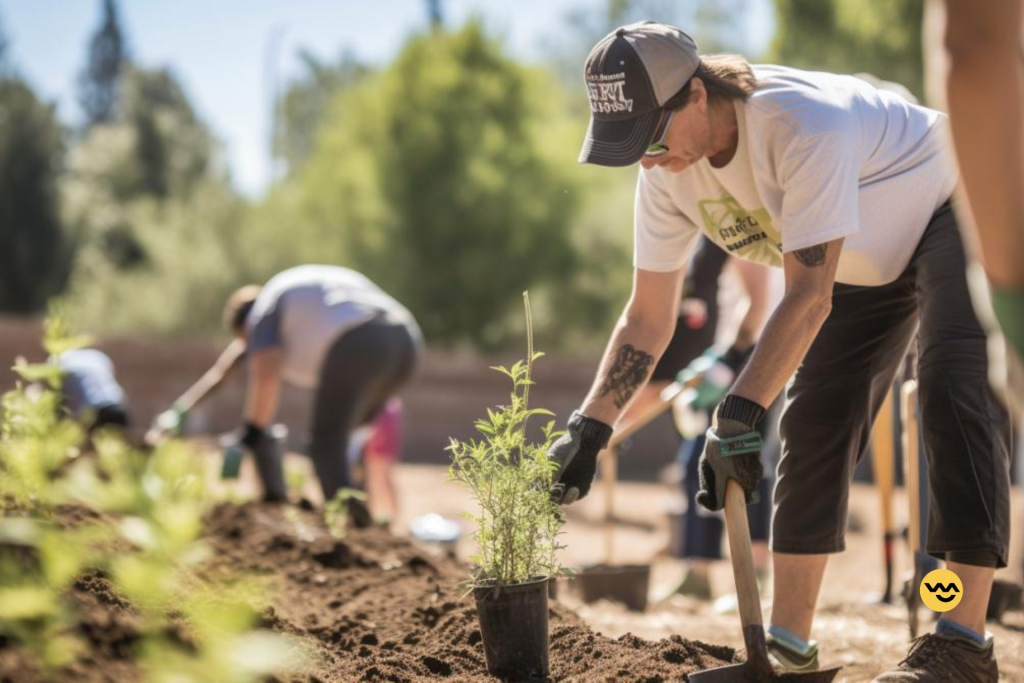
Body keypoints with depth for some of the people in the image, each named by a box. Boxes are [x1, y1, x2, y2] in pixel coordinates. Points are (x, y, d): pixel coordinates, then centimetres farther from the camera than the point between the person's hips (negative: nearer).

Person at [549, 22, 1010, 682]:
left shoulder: (802, 121, -39)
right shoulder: (668, 173, -16)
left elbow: (810, 298, -39)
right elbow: (647, 318, -8)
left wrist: (737, 417, -43)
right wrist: (587, 430, -18)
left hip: (954, 213, -7)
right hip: (869, 263, 7)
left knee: (954, 386, -24)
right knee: (815, 422, -2)